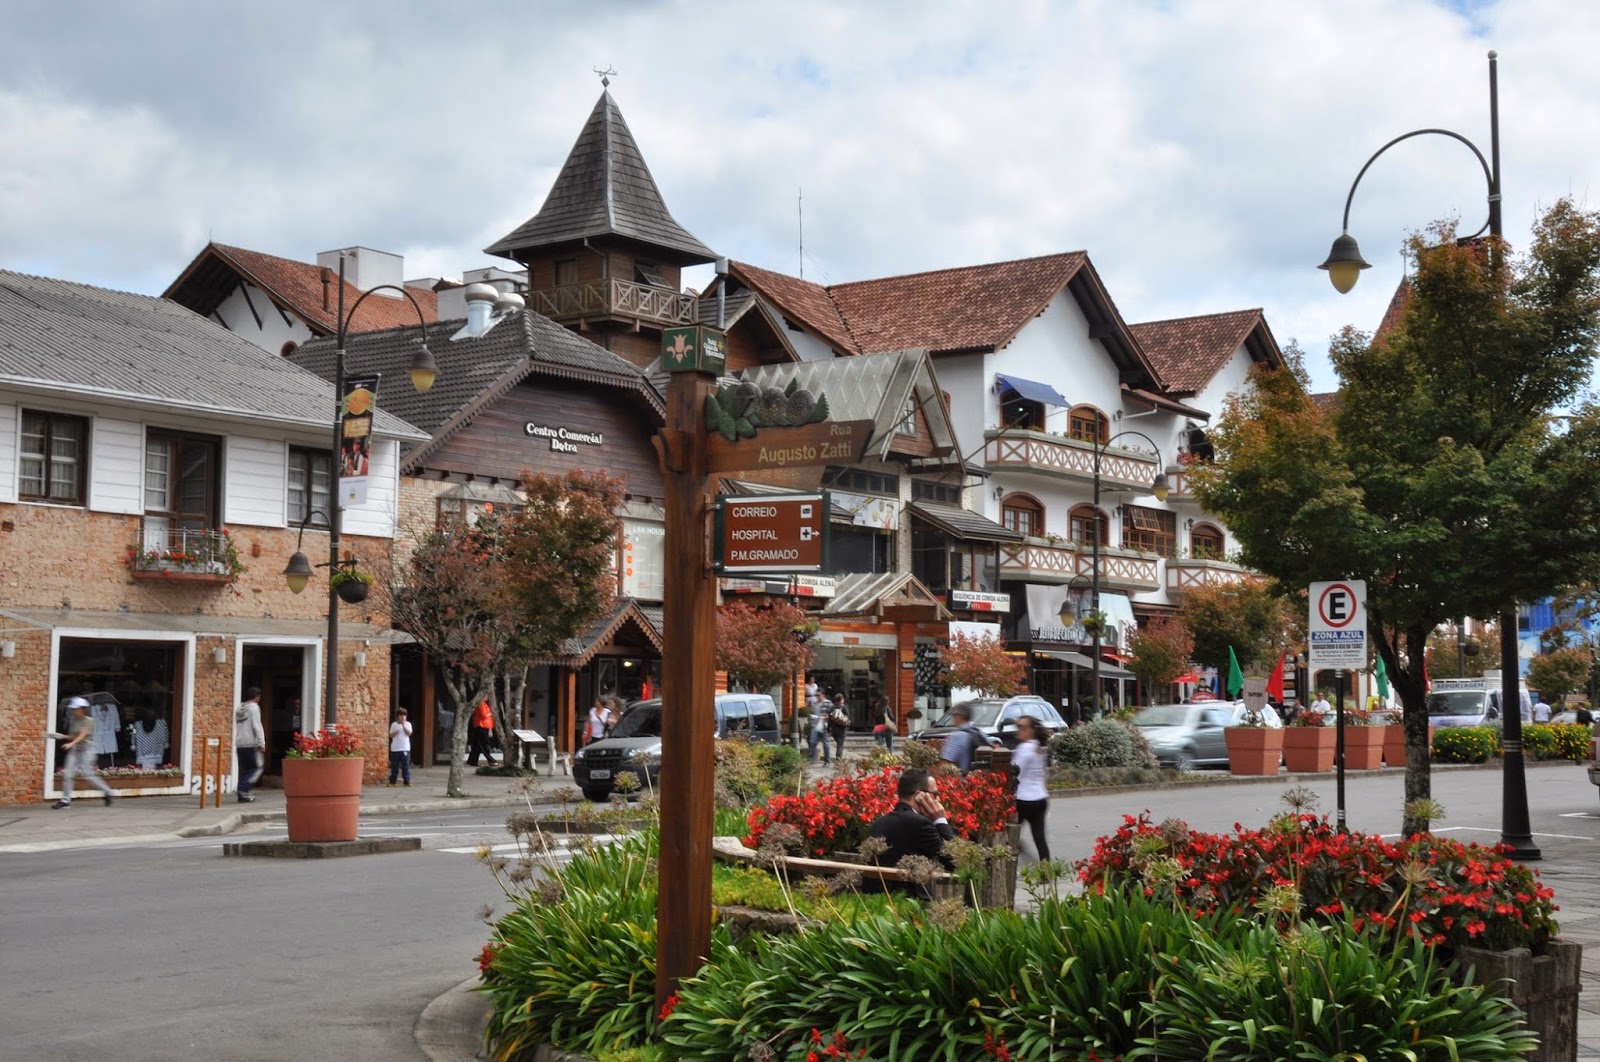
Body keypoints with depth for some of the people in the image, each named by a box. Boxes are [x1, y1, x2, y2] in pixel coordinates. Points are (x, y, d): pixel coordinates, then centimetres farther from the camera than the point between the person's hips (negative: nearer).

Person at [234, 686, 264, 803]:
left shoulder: (239, 708, 15)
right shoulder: (254, 707, -7)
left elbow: (236, 727, 15)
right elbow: (256, 726, -12)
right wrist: (261, 742, -11)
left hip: (239, 744, 7)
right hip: (251, 743, -7)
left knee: (243, 769, 10)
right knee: (256, 767, 0)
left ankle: (242, 794, 7)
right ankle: (243, 789, -13)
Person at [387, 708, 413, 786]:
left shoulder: (407, 724, 4)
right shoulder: (394, 724, 6)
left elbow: (409, 733, -9)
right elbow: (391, 735, 6)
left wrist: (403, 725, -12)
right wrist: (395, 732, -14)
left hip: (405, 748, -1)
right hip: (395, 749, 1)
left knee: (406, 765, -2)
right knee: (394, 766, 4)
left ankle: (407, 781, 0)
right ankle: (392, 781, 10)